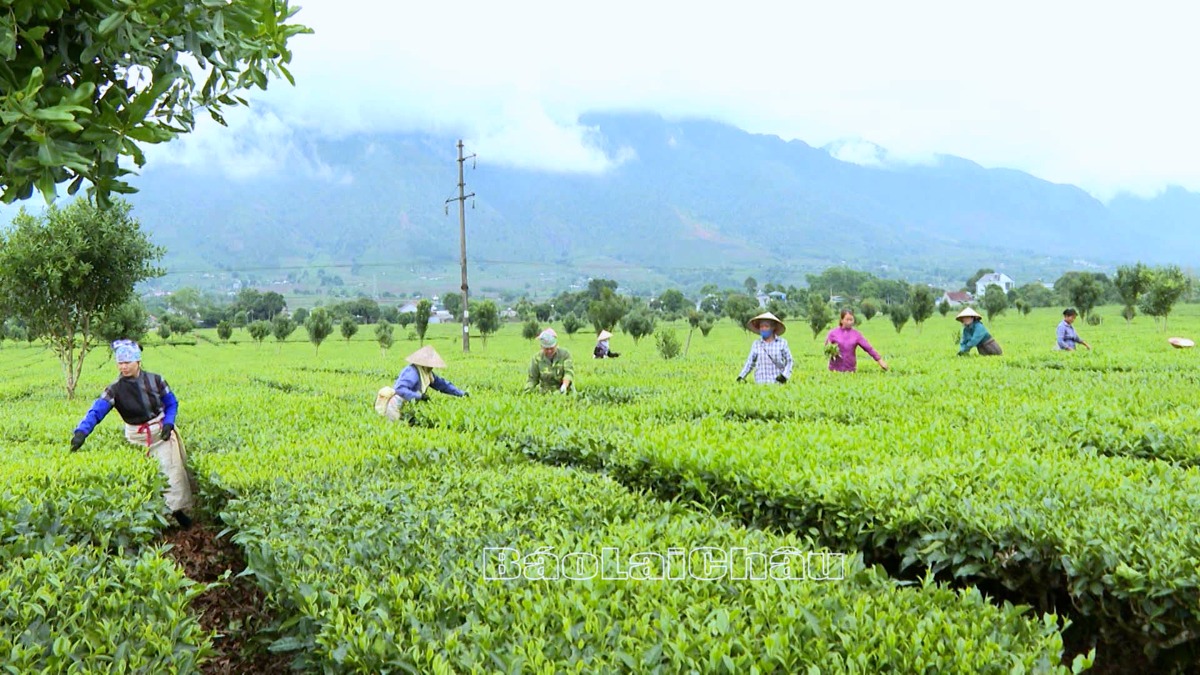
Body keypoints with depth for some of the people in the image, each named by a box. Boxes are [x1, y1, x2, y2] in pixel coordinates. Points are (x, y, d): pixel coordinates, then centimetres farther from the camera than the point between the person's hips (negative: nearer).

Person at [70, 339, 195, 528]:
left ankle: (177, 508, 12)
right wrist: (81, 432, -40)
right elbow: (96, 412, -23)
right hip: (138, 438, 0)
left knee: (172, 469, -1)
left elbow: (172, 403, 4)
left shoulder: (154, 380, -7)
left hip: (162, 432, 1)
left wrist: (168, 422, -15)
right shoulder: (115, 390, -12)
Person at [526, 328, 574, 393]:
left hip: (565, 392, -1)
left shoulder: (565, 354, -3)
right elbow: (533, 379, 5)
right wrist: (527, 391, -13)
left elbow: (569, 372, -14)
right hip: (546, 394, 1)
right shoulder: (537, 358, 0)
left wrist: (564, 386, -33)